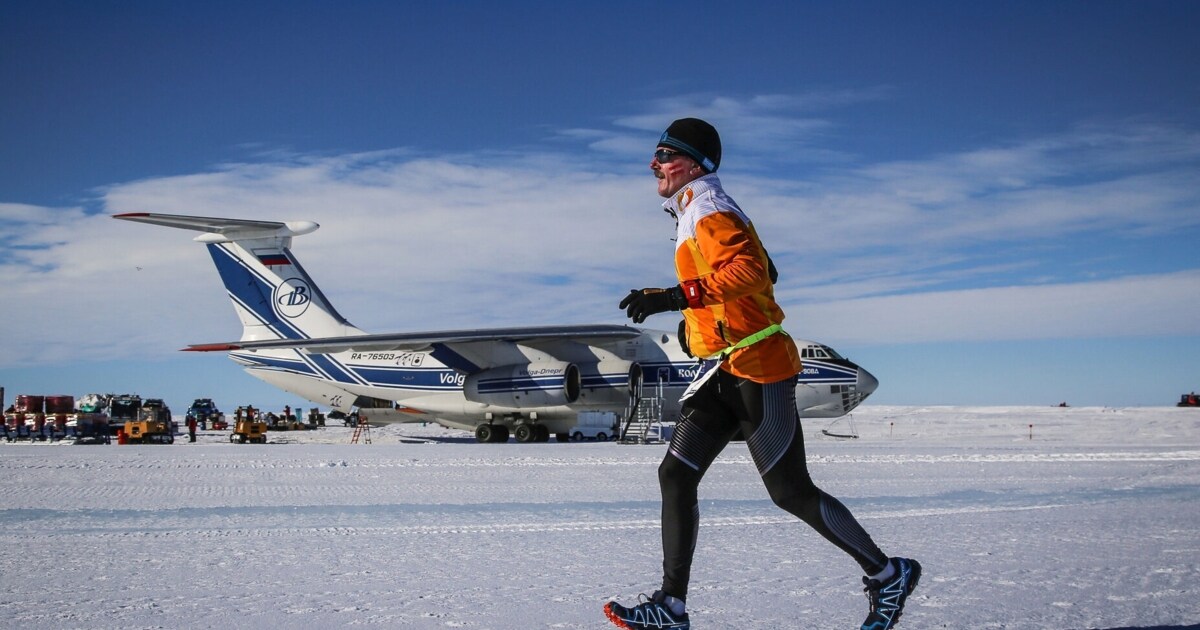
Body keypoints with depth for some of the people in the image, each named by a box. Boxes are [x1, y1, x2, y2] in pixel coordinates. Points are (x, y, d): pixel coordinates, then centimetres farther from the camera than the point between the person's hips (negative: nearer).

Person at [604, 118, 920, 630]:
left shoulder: (709, 210, -12)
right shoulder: (694, 214, 19)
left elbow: (750, 270, -29)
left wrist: (678, 297, -36)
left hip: (755, 367, -10)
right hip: (724, 371, 10)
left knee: (791, 492, -3)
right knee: (676, 476, 1)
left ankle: (887, 574, 13)